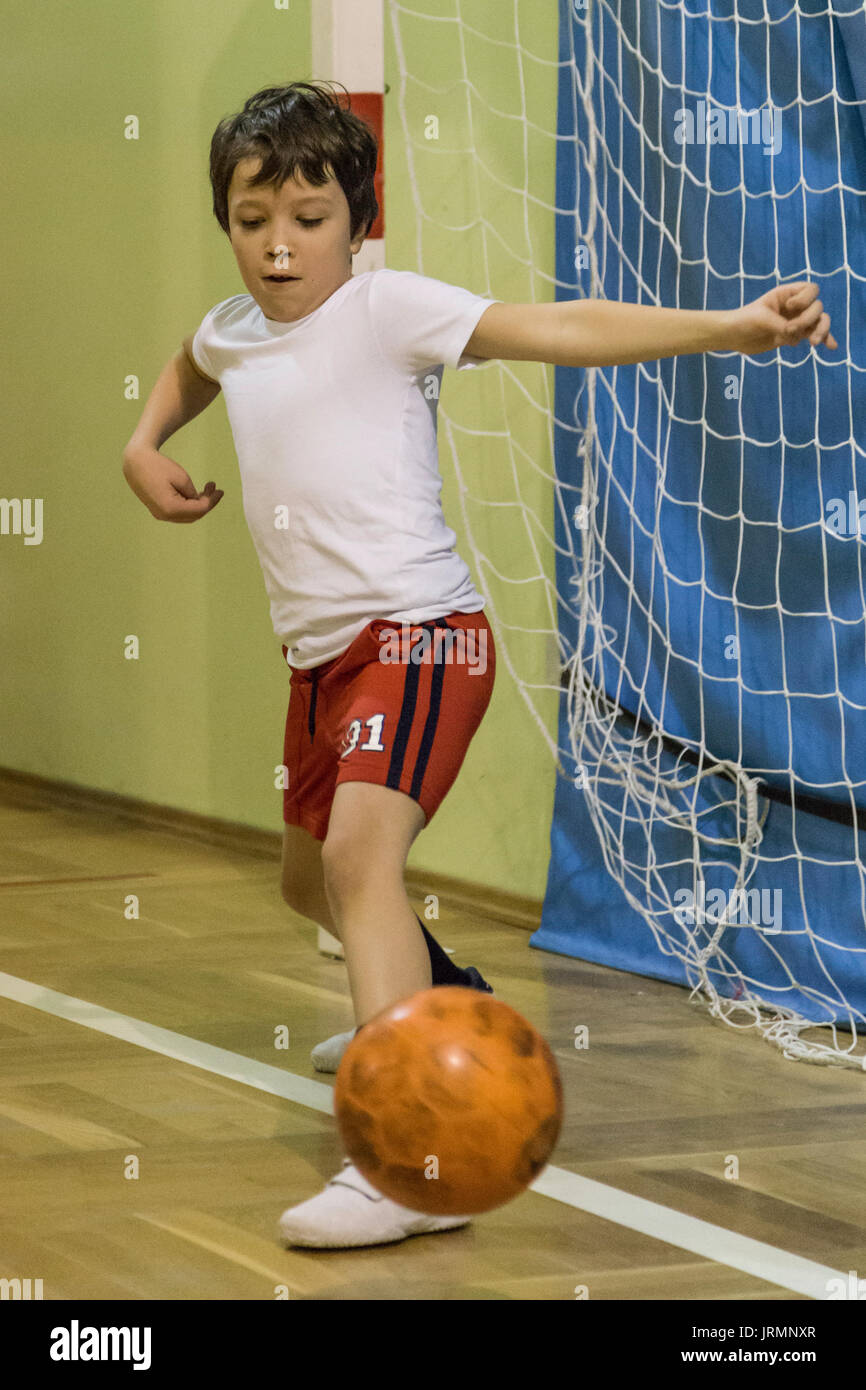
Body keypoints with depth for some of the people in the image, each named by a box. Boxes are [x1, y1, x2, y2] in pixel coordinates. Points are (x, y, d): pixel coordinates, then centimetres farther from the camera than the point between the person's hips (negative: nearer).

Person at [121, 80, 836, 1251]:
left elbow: (560, 329, -24)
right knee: (311, 879, 25)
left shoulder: (388, 307, -12)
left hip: (418, 635, -9)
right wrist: (146, 447, 16)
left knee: (361, 850, -30)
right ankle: (441, 1004, 57)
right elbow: (189, 365, 36)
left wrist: (728, 327, -35)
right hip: (320, 655, 9)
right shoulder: (234, 330, 9)